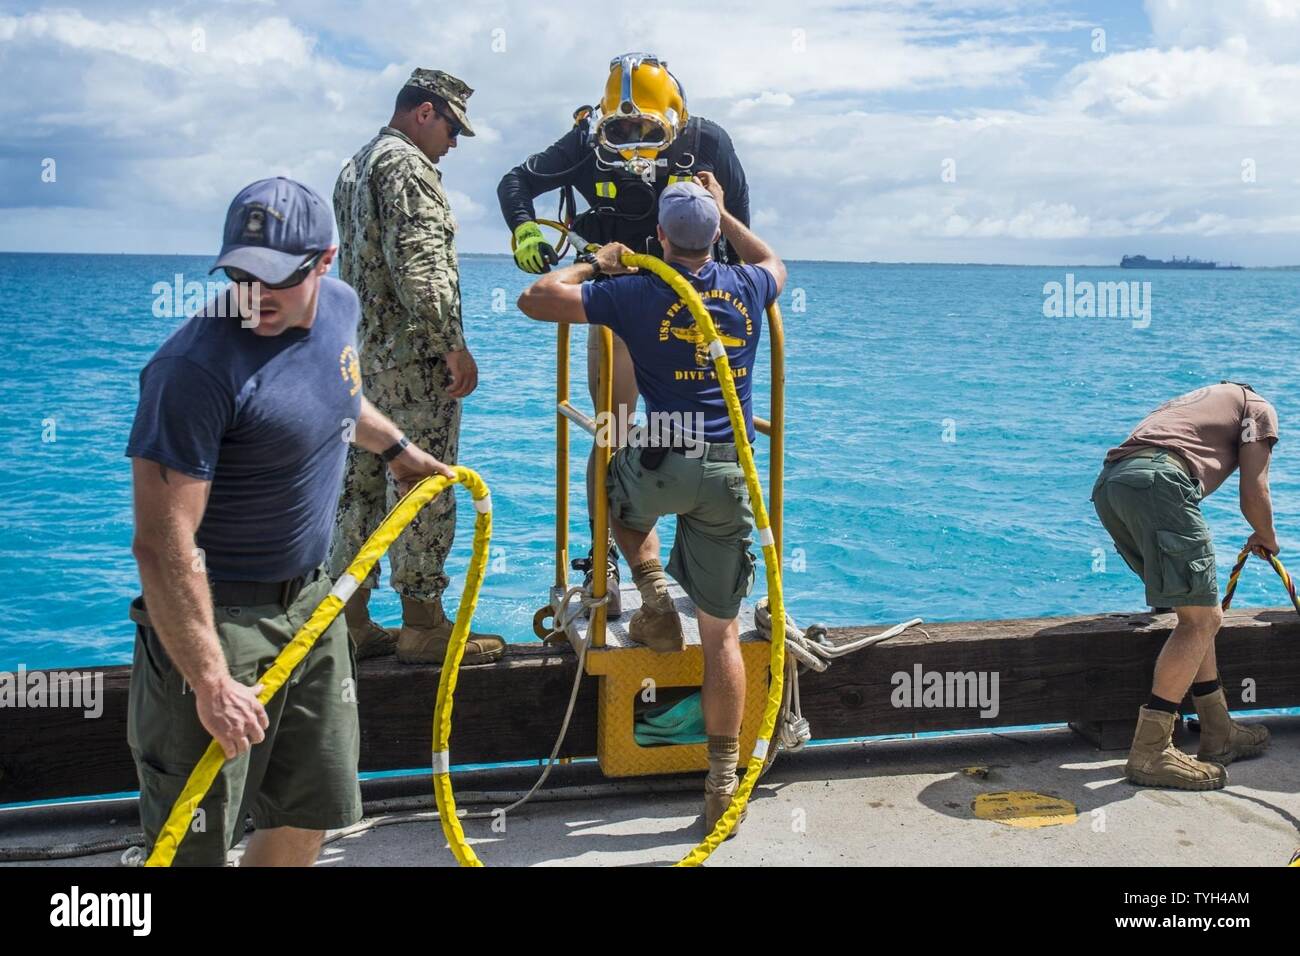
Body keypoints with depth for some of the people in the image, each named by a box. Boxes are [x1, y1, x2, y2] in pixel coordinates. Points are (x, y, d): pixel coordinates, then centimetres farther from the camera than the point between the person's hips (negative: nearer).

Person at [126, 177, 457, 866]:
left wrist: (395, 447, 32)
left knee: (312, 814, 19)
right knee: (195, 843, 2)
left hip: (309, 601, 8)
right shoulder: (197, 366, -26)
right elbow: (163, 544, -28)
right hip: (215, 616, -7)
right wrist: (211, 682, -28)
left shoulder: (340, 305, -1)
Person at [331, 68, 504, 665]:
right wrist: (454, 345, -18)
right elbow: (420, 263, -21)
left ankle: (351, 622, 16)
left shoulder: (354, 169, 21)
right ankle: (423, 626, 2)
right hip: (413, 358, -10)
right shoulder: (407, 165, -11)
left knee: (361, 486, 11)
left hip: (363, 355, 10)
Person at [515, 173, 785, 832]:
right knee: (721, 632, 7)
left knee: (616, 490, 37)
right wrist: (721, 212, 42)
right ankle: (722, 782, 8)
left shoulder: (634, 293, -3)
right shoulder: (746, 288, 8)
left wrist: (594, 264, 15)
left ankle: (654, 597, 19)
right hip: (729, 471, 2)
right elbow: (774, 265, 34)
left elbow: (535, 298, 1)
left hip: (660, 463, -2)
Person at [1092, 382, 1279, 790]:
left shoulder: (1198, 399, 41)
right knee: (1202, 619, -5)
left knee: (1197, 615, 17)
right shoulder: (1259, 408, 22)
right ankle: (1149, 753, -10)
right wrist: (1266, 539, 34)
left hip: (1108, 484, 8)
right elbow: (1253, 494, 12)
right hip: (1157, 481, -8)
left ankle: (1218, 734, 24)